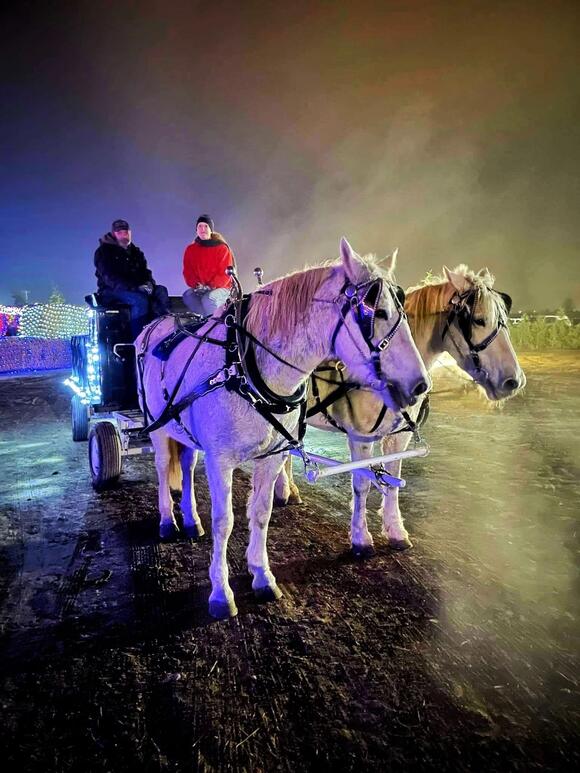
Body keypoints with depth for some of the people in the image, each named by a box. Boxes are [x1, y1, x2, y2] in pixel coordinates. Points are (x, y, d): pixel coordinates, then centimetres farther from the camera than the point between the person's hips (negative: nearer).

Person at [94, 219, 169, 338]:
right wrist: (136, 287, -26)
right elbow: (110, 278, -15)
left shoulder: (135, 252, 20)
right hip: (112, 292, -6)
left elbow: (144, 271, 16)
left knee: (161, 291, -19)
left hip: (136, 290, 6)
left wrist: (149, 283, -11)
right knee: (140, 299, -35)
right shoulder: (103, 251, -2)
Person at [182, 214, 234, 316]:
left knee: (208, 298, -35)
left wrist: (211, 286, -20)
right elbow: (188, 272, 6)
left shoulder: (222, 248, -2)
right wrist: (196, 285, -14)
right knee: (187, 296, -27)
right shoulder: (190, 249, 9)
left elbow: (225, 273, -9)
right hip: (199, 289, 4)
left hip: (220, 288, -4)